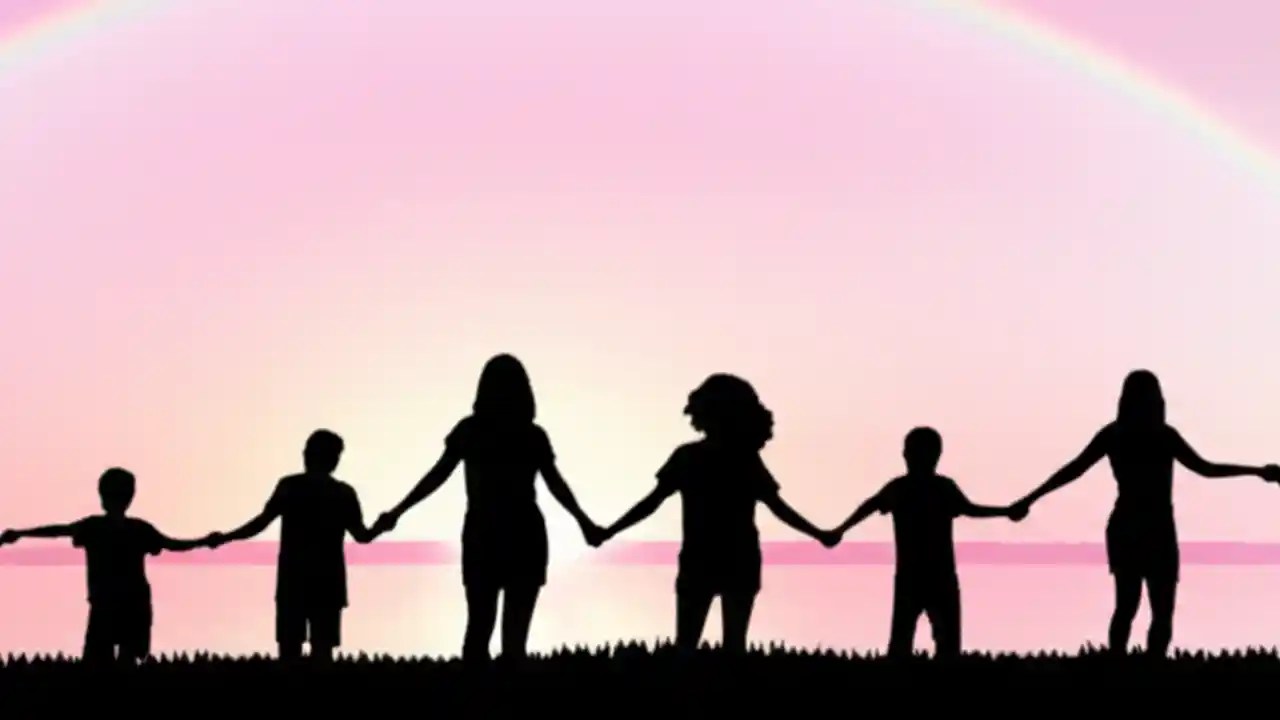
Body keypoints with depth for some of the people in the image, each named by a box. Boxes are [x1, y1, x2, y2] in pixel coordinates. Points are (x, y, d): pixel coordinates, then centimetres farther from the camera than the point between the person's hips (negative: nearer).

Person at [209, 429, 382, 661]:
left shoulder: (289, 486, 0)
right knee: (322, 649, 0)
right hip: (327, 581, 0)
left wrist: (224, 538, 1)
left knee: (289, 650, 4)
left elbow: (262, 522, -7)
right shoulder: (344, 493, 2)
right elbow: (362, 535, -1)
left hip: (292, 580, 0)